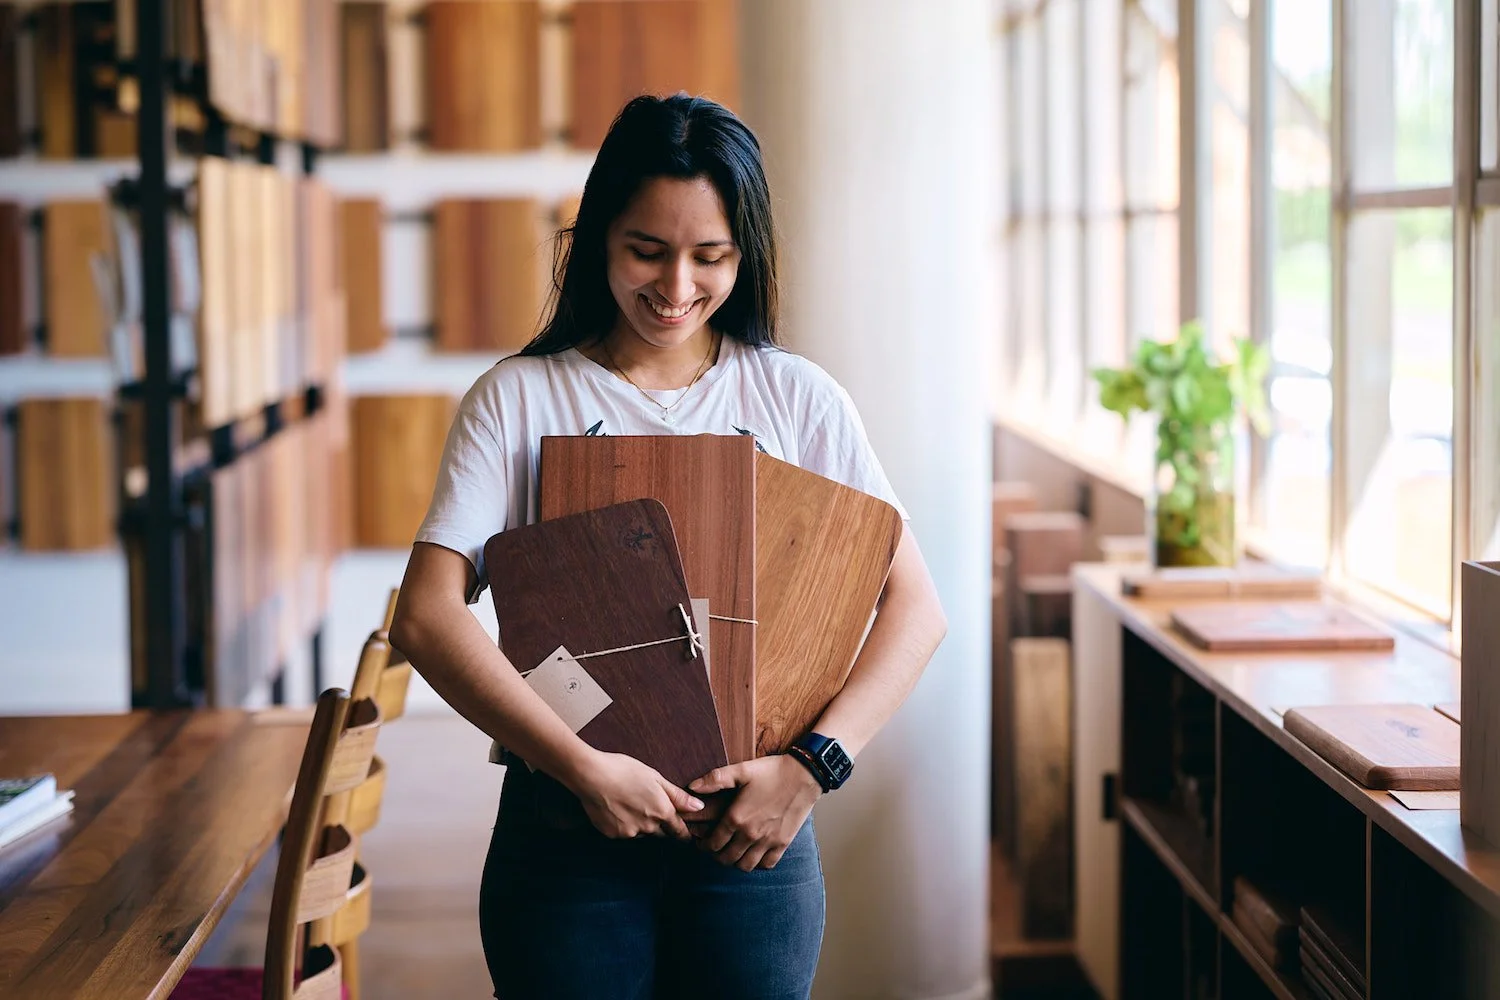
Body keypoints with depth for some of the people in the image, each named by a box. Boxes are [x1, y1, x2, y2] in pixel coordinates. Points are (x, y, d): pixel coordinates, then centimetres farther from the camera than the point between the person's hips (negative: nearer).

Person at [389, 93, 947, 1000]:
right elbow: (427, 617, -11)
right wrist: (585, 768, -20)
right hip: (567, 829, -1)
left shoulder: (796, 398, 3)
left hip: (752, 829, 1)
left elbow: (917, 606, -1)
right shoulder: (519, 399, -1)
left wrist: (813, 766, -15)